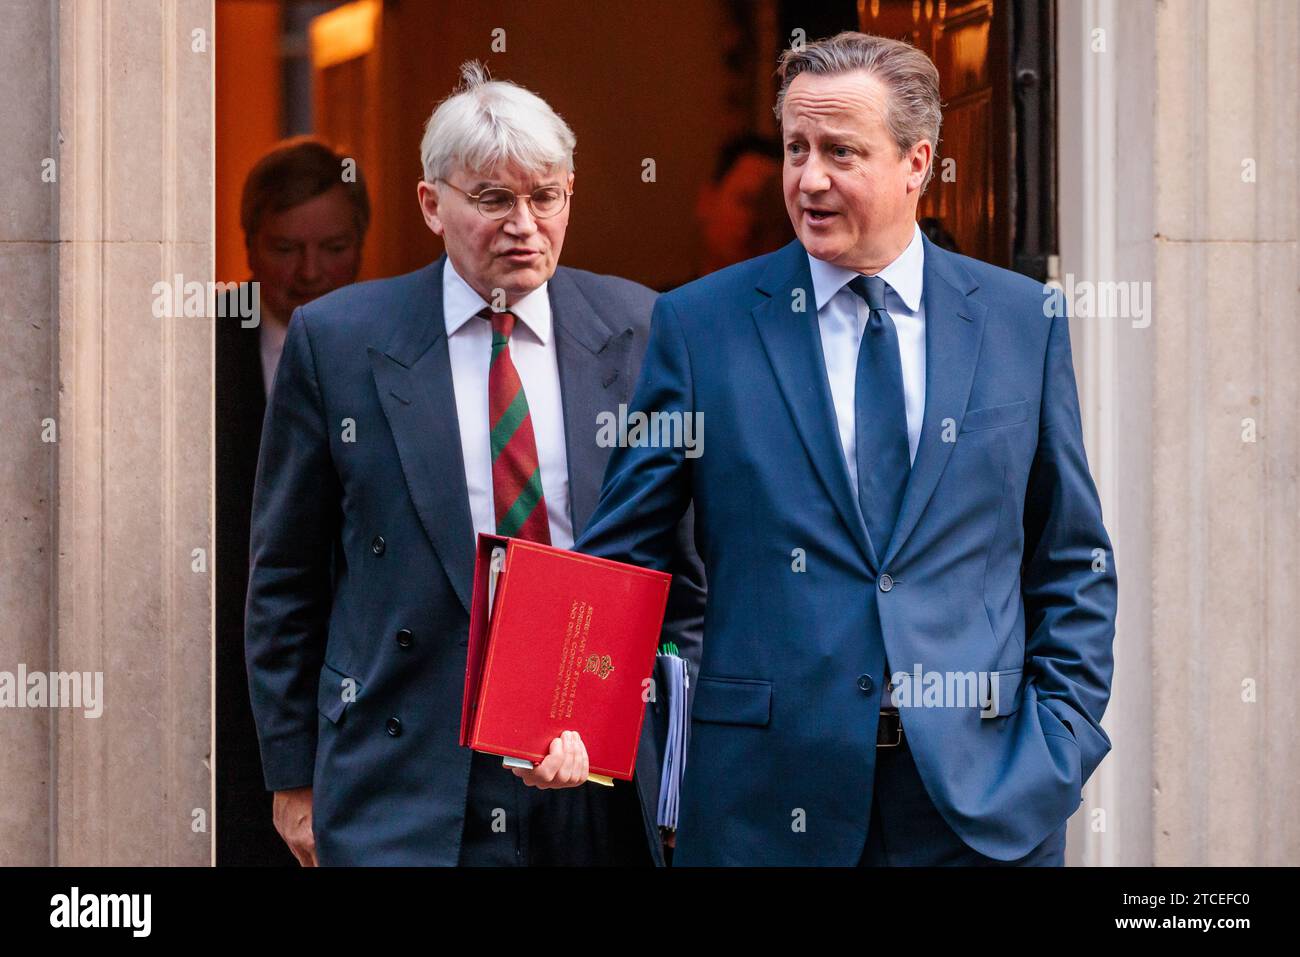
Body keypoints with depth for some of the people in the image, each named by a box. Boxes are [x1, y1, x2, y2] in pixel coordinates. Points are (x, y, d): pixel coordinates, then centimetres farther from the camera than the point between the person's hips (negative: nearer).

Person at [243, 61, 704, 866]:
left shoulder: (641, 332, 5)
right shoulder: (335, 340, 1)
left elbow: (687, 558, 11)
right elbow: (287, 581, 5)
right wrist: (294, 777, 3)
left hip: (609, 786, 2)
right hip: (403, 798, -2)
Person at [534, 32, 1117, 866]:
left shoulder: (1024, 321, 6)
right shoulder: (698, 325, 2)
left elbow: (1072, 563, 10)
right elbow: (621, 558, 2)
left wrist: (1061, 738, 0)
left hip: (983, 796, 1)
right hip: (768, 794, -1)